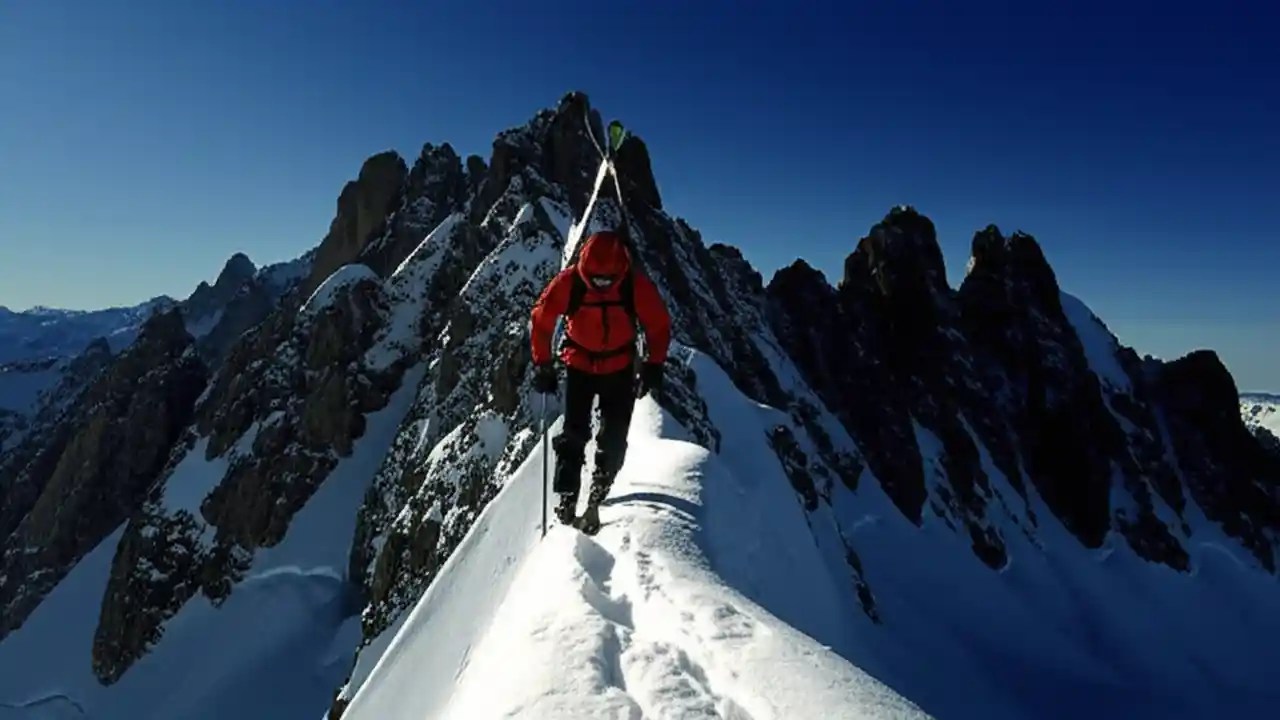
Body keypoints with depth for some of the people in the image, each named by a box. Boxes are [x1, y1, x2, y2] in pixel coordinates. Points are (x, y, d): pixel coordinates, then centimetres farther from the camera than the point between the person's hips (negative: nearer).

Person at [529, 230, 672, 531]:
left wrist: (653, 367, -12)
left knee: (614, 438, -2)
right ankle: (567, 497, 6)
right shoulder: (568, 282, -22)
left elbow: (659, 326, -8)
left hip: (619, 368, 1)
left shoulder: (637, 286, -21)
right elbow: (541, 319, -8)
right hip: (579, 364, 0)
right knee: (574, 433, -4)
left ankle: (598, 492, 19)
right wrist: (543, 365, -8)